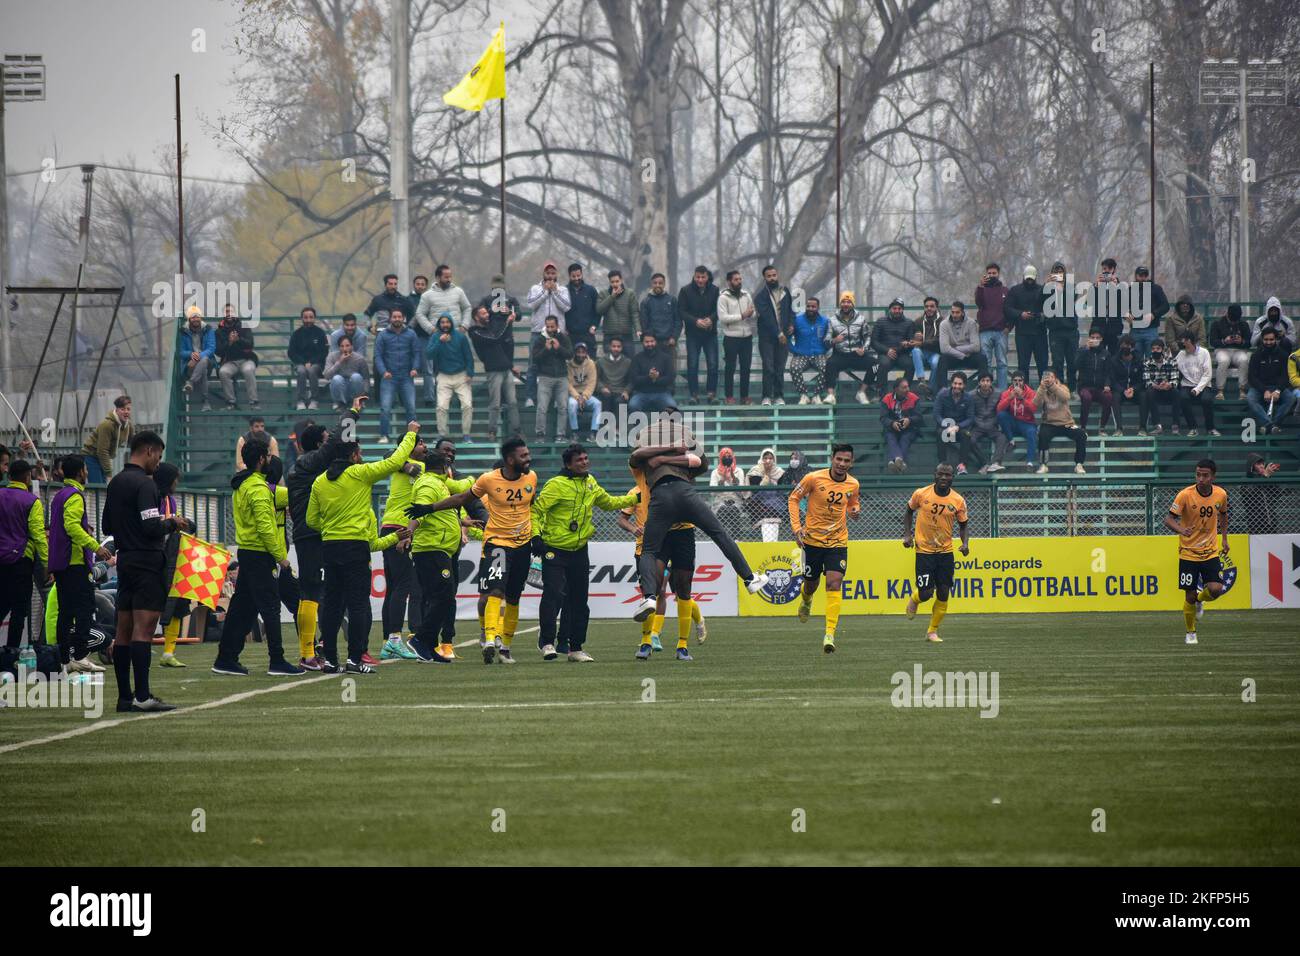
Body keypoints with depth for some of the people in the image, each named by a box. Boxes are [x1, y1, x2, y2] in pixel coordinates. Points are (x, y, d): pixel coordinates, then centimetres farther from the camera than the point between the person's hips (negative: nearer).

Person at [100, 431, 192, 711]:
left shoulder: (116, 483, 14)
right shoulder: (143, 484, -14)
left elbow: (106, 527, 21)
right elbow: (151, 527, -21)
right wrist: (172, 523, -4)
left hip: (125, 561, 9)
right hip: (146, 562, -9)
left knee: (124, 630, 8)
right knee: (144, 628, -11)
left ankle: (124, 696, 10)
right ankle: (142, 696, -15)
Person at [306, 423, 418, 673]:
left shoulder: (320, 481, 8)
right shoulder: (359, 474, -6)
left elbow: (312, 519, 12)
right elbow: (395, 461, -3)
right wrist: (411, 434, 11)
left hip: (329, 547, 5)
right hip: (356, 547, -5)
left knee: (331, 604, 8)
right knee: (357, 604, -2)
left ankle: (329, 659, 8)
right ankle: (354, 659, -6)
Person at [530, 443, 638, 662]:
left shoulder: (590, 483, 10)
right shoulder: (556, 485, -13)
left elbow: (608, 502, 27)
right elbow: (536, 509, -13)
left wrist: (636, 498, 24)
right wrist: (536, 536, -23)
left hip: (579, 551, 7)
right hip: (554, 551, -6)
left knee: (579, 601, 8)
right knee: (554, 595, -17)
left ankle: (576, 648, 16)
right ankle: (546, 642, -7)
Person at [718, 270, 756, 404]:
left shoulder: (746, 296, 10)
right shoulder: (724, 298, -5)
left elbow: (754, 314, 12)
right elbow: (722, 318, -14)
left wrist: (751, 314, -12)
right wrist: (742, 316, -16)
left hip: (747, 337, 4)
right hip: (731, 338, -4)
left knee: (746, 367, 7)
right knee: (730, 368, 1)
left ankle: (745, 395, 14)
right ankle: (729, 396, 7)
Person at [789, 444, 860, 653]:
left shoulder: (853, 484, -2)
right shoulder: (814, 478, -13)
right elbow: (793, 498, -1)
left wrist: (855, 510, -6)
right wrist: (796, 527, -10)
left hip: (838, 542, 1)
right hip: (813, 540, -1)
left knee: (834, 583, -16)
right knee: (811, 584, 12)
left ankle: (830, 634, -18)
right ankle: (806, 600, 53)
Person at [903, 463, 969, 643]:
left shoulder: (958, 500, -4)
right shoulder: (921, 494, -8)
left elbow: (963, 525, 7)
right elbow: (909, 511, 10)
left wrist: (965, 544, -11)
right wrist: (907, 534, 0)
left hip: (946, 552, 2)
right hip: (924, 550, -2)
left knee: (943, 594, -1)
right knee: (926, 593, -7)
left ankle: (933, 631, 15)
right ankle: (914, 600, 31)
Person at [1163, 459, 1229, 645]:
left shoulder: (1221, 495, -4)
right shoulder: (1185, 495, -16)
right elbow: (1169, 519, -16)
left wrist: (1224, 538, 14)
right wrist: (1181, 530, -36)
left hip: (1211, 551, 3)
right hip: (1188, 553, -2)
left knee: (1216, 589, -14)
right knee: (1190, 596, -2)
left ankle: (1200, 599, 22)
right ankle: (1190, 633, 20)